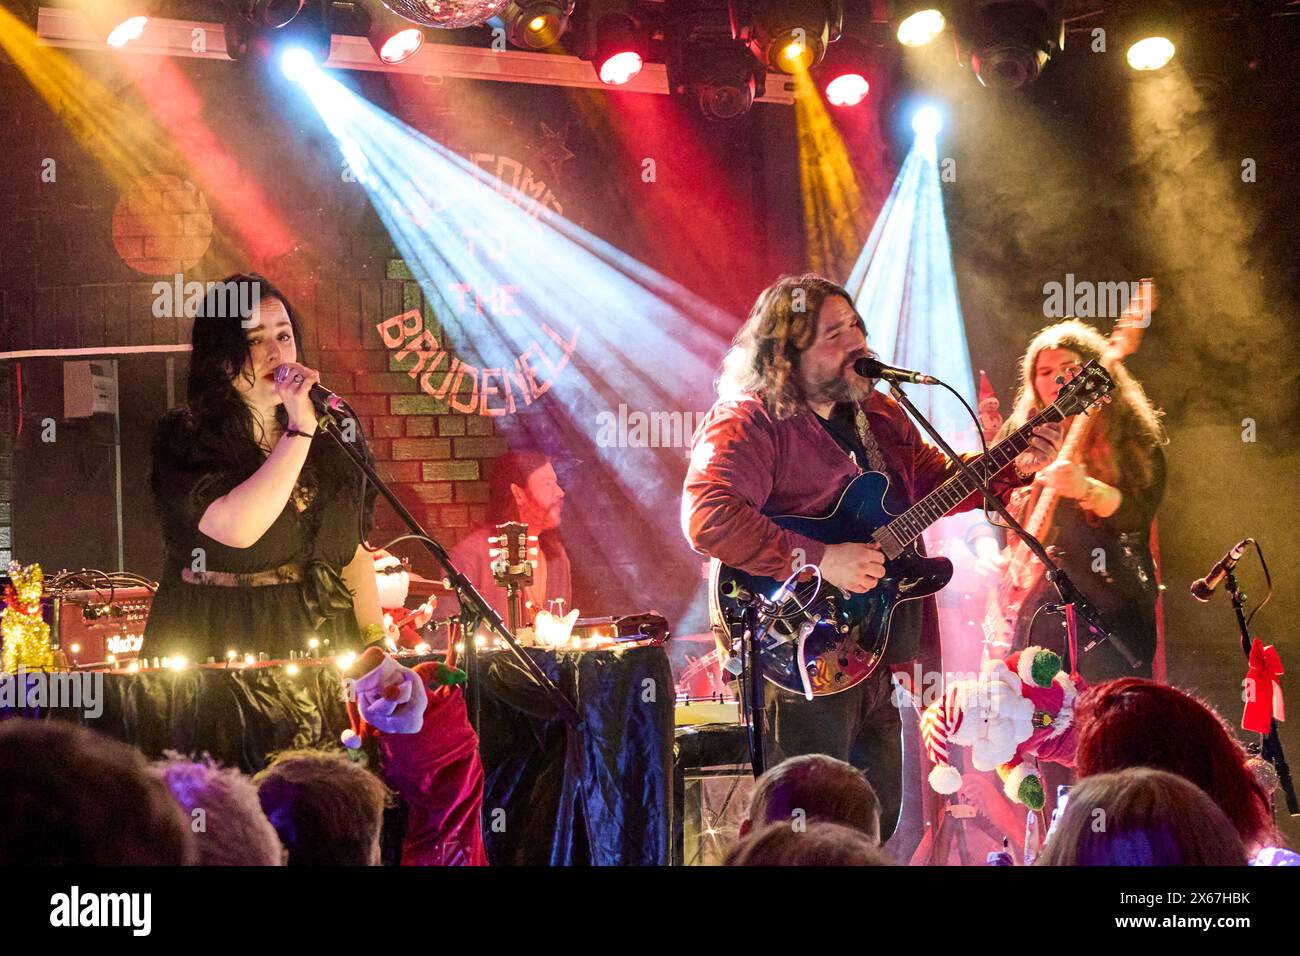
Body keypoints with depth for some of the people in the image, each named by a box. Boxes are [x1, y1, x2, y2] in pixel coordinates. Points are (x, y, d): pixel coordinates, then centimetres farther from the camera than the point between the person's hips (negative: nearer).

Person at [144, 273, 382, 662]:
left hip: (320, 644, 4)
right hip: (216, 645, -3)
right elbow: (236, 529, -22)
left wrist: (377, 646, 8)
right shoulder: (182, 439, -5)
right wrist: (300, 429, -19)